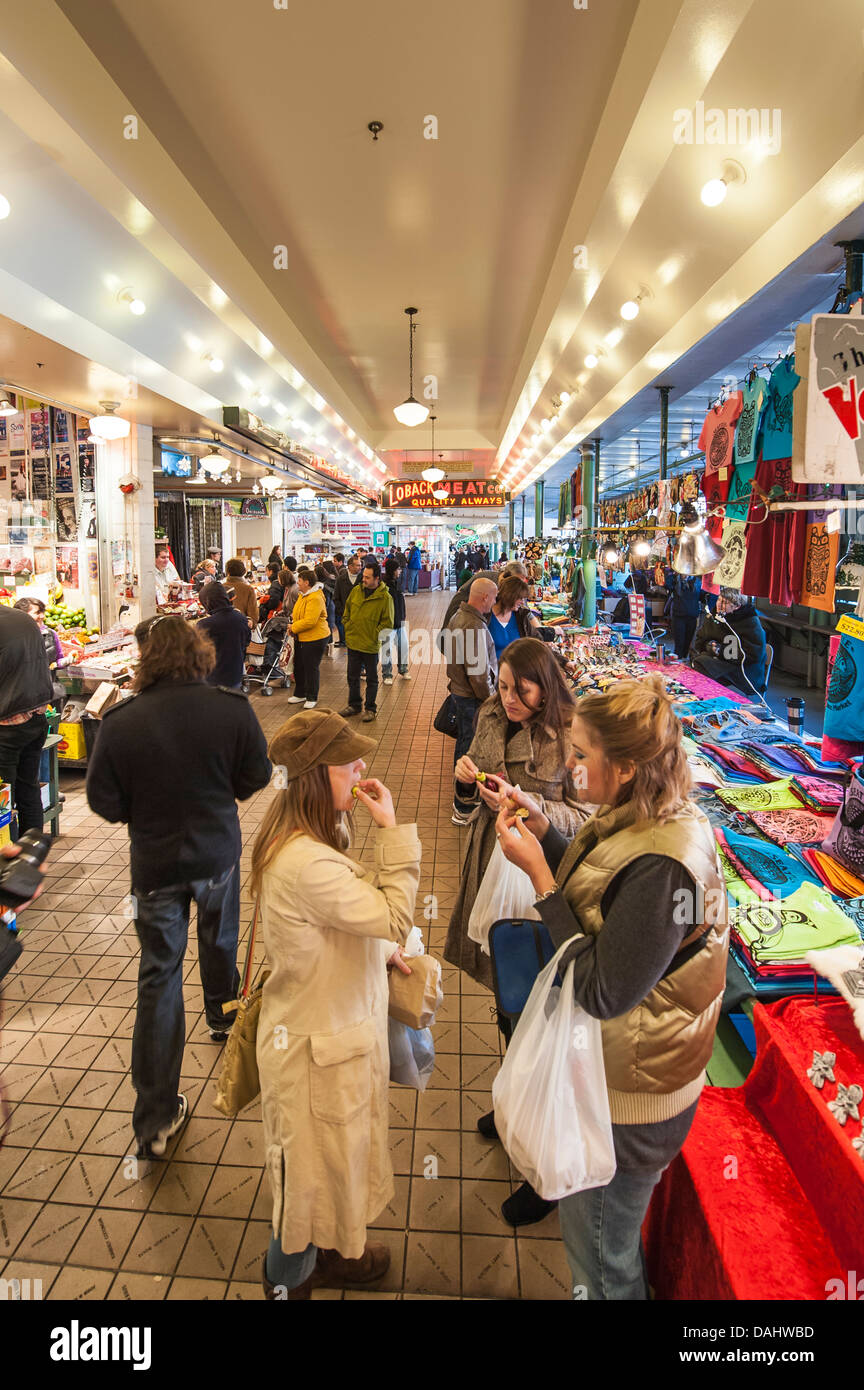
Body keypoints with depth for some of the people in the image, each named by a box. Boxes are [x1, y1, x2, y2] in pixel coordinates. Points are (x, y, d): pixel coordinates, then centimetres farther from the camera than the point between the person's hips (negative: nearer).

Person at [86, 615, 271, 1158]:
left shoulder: (121, 723, -19)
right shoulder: (232, 708, -16)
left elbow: (104, 801, -9)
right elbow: (257, 776, -6)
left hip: (154, 864, -1)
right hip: (218, 853, 1)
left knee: (159, 975, 9)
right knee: (220, 939, 29)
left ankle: (156, 1119, 15)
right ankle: (224, 1017, 55)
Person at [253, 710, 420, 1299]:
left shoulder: (303, 838, -3)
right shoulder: (307, 864, -36)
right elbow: (396, 919, -29)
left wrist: (381, 949, 4)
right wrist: (392, 829, -27)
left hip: (336, 1023, 9)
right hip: (320, 1046, -9)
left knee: (331, 1157, 30)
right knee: (313, 1167, 18)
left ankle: (328, 1251, 55)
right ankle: (291, 1278, 45)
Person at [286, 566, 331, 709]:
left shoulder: (315, 598, -23)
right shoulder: (303, 594, 10)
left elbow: (309, 622, -29)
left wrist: (293, 627, -18)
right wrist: (293, 619, 4)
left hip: (315, 638, -10)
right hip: (301, 638, 10)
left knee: (311, 668, 1)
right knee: (298, 666, 17)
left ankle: (312, 698, 14)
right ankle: (300, 694, 31)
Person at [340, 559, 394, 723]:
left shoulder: (385, 597, -13)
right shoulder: (356, 590, 1)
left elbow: (387, 623, -9)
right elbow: (347, 612, 14)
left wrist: (374, 636, -12)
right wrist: (348, 630, 7)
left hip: (371, 646, -5)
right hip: (353, 642, 5)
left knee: (372, 679, 9)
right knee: (353, 676, 16)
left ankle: (370, 709, 22)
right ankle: (354, 705, 32)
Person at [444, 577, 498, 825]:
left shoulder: (457, 617, 6)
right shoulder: (475, 626, -25)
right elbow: (478, 671, -25)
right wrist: (490, 701, -16)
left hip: (459, 691, 10)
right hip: (472, 698, -10)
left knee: (463, 742, 23)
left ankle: (461, 795, 40)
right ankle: (465, 808, 8)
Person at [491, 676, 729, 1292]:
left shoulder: (664, 868, -35)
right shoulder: (654, 821, -5)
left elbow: (601, 992, -30)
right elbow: (596, 892, 8)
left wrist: (538, 873, -29)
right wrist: (539, 824, -4)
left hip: (627, 1099, -9)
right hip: (620, 1071, 9)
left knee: (601, 1253, 19)